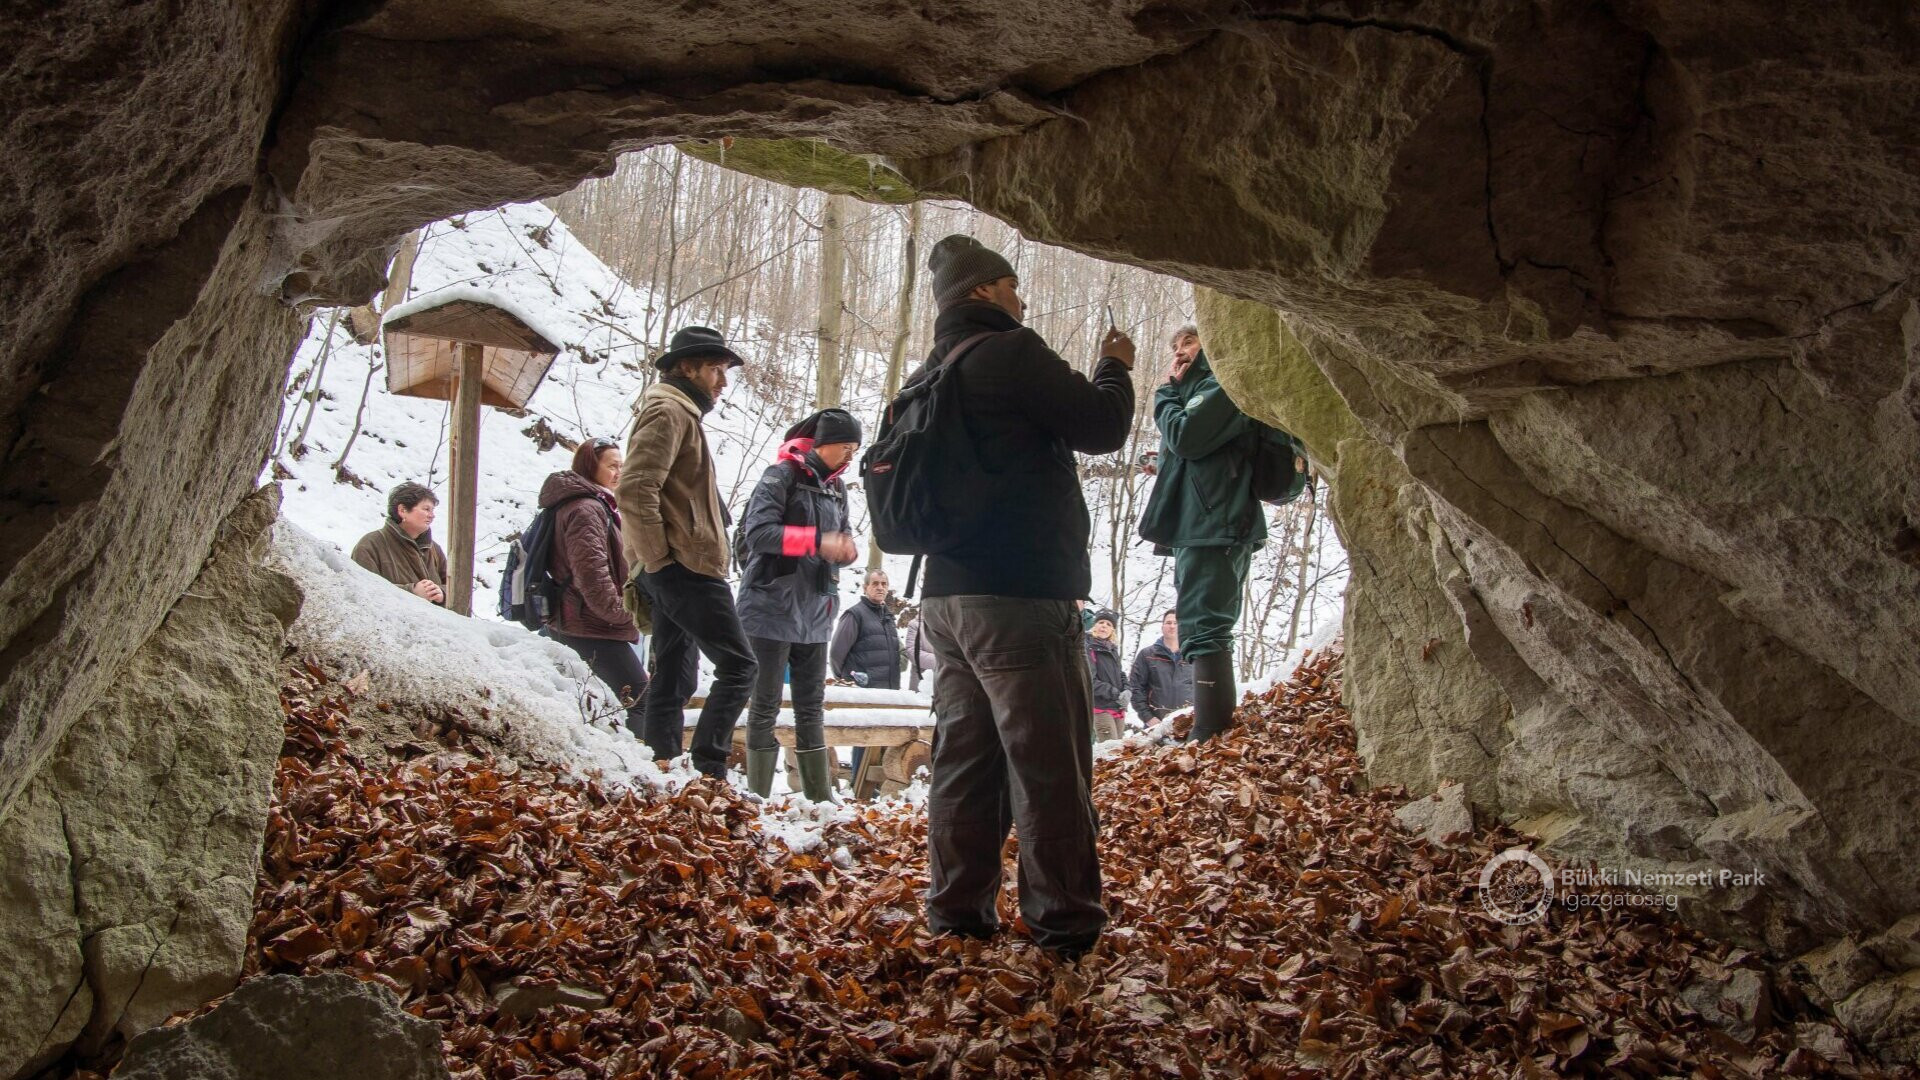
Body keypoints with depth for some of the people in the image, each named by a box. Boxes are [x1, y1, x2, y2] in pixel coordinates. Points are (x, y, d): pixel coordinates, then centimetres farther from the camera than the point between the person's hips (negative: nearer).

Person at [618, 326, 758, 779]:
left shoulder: (681, 413, 24)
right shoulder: (669, 411, -8)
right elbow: (635, 489, -21)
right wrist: (660, 556, -17)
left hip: (669, 573, 10)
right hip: (685, 567, -10)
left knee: (674, 679, 9)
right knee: (738, 665, -10)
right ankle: (707, 771, -13)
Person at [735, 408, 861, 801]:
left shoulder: (836, 487, 13)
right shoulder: (782, 475, -9)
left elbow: (841, 537, 19)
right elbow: (757, 530, -19)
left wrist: (846, 548, -6)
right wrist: (817, 541, -26)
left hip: (815, 613, 7)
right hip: (771, 608, -7)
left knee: (812, 707, 11)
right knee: (766, 705, -1)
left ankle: (819, 796, 16)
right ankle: (758, 796, 5)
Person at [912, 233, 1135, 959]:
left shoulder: (928, 377, 17)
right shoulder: (1012, 354, -8)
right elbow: (1102, 428, -8)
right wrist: (1114, 369, 12)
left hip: (946, 595, 8)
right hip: (1022, 595, -8)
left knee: (963, 758, 11)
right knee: (1049, 765, -3)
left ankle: (958, 912, 14)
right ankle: (1065, 922, 0)